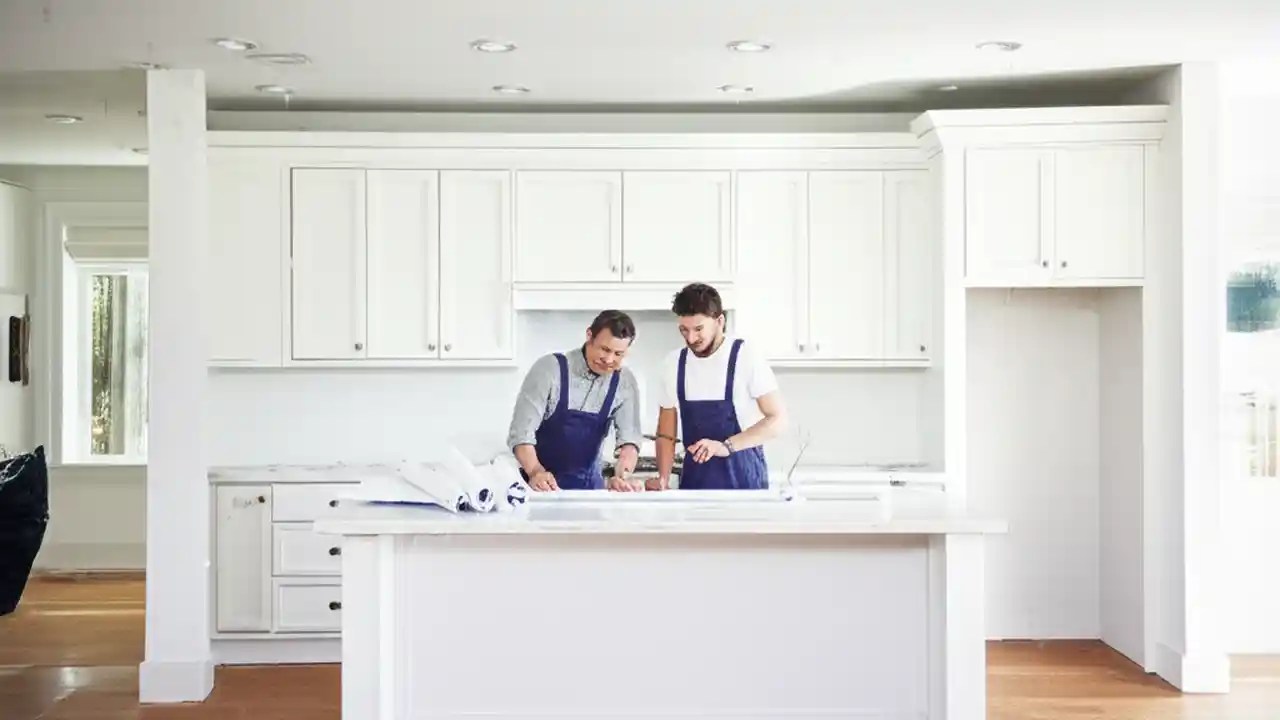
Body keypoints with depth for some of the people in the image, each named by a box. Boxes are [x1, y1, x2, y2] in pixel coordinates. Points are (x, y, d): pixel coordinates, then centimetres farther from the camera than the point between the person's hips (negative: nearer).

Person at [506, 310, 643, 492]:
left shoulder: (625, 383, -3)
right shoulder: (550, 368, -13)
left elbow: (629, 437, -7)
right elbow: (521, 431, -17)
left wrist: (622, 477, -27)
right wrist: (535, 473, -33)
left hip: (588, 485, 3)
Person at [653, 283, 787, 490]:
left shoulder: (746, 357, -10)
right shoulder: (673, 364, 2)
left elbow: (778, 420, -11)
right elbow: (666, 435, 9)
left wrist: (726, 446, -22)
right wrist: (663, 481, -6)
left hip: (742, 478, -3)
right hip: (694, 480, 3)